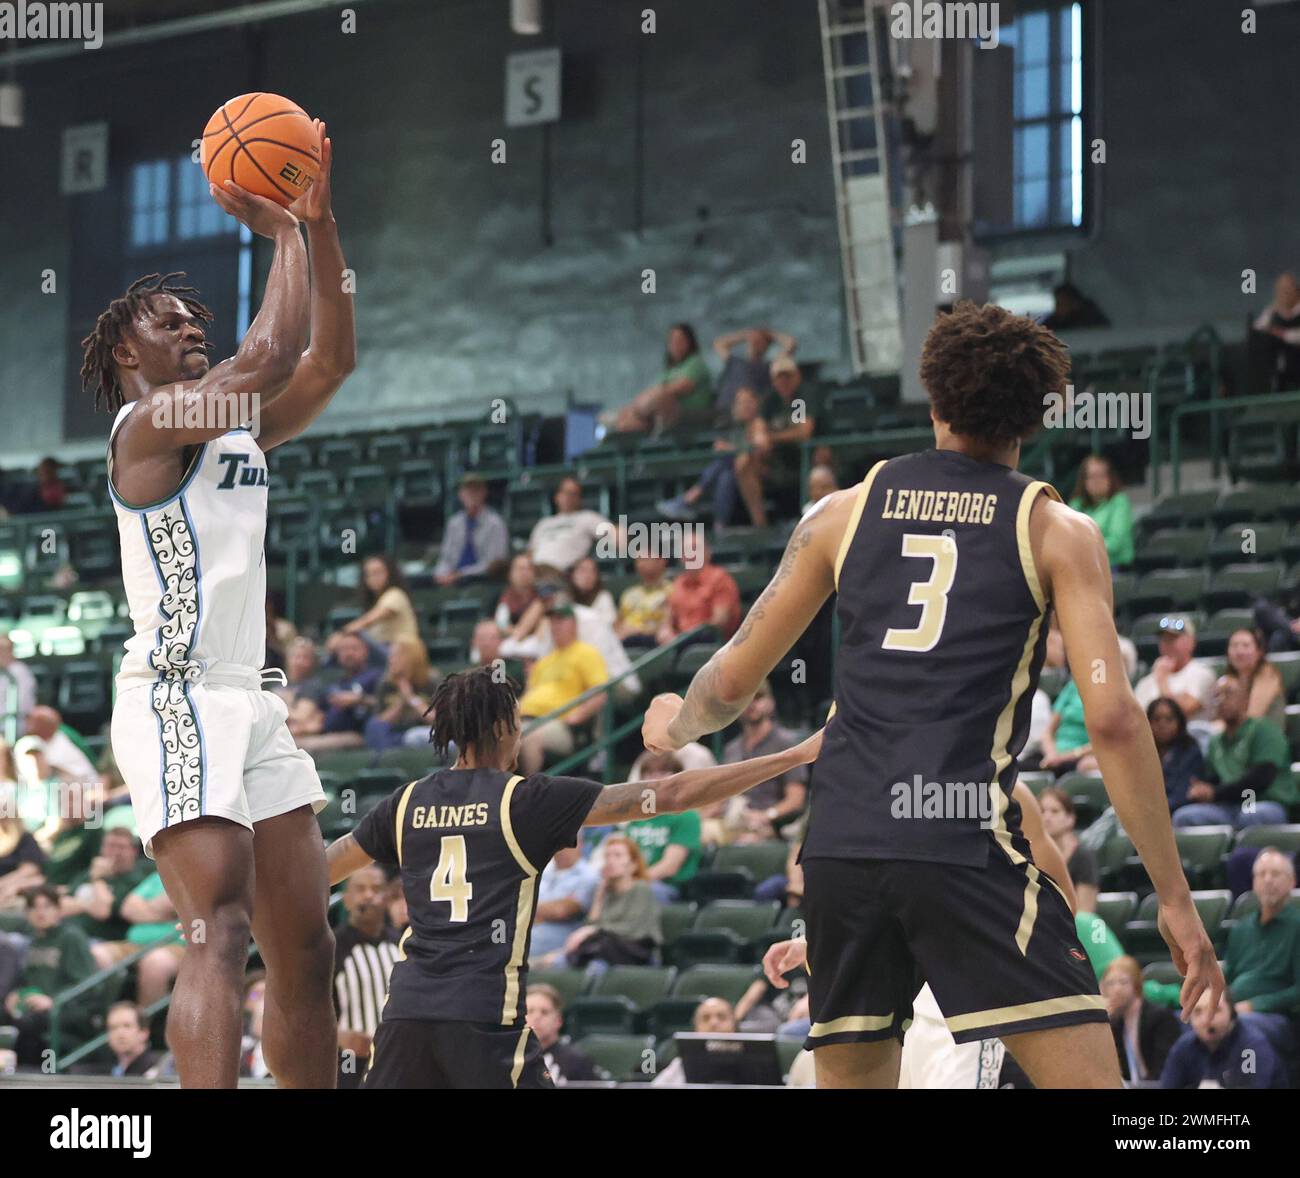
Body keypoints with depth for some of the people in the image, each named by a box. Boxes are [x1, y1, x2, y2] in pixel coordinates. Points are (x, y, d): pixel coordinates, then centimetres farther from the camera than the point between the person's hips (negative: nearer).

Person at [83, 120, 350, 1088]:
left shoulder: (237, 427, 19)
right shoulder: (149, 423, -7)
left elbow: (332, 357, 16)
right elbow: (272, 355, -19)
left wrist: (320, 222, 9)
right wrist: (284, 234, -7)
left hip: (248, 703, 9)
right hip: (176, 702, -9)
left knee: (304, 949, 8)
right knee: (222, 934, -21)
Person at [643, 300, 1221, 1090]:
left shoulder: (845, 512, 14)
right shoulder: (1055, 530, 5)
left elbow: (735, 680, 19)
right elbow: (1113, 720, -5)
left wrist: (675, 727, 42)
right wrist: (1175, 897, -2)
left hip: (840, 844, 4)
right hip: (965, 843, -4)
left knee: (851, 1081, 16)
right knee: (1088, 1078, -6)